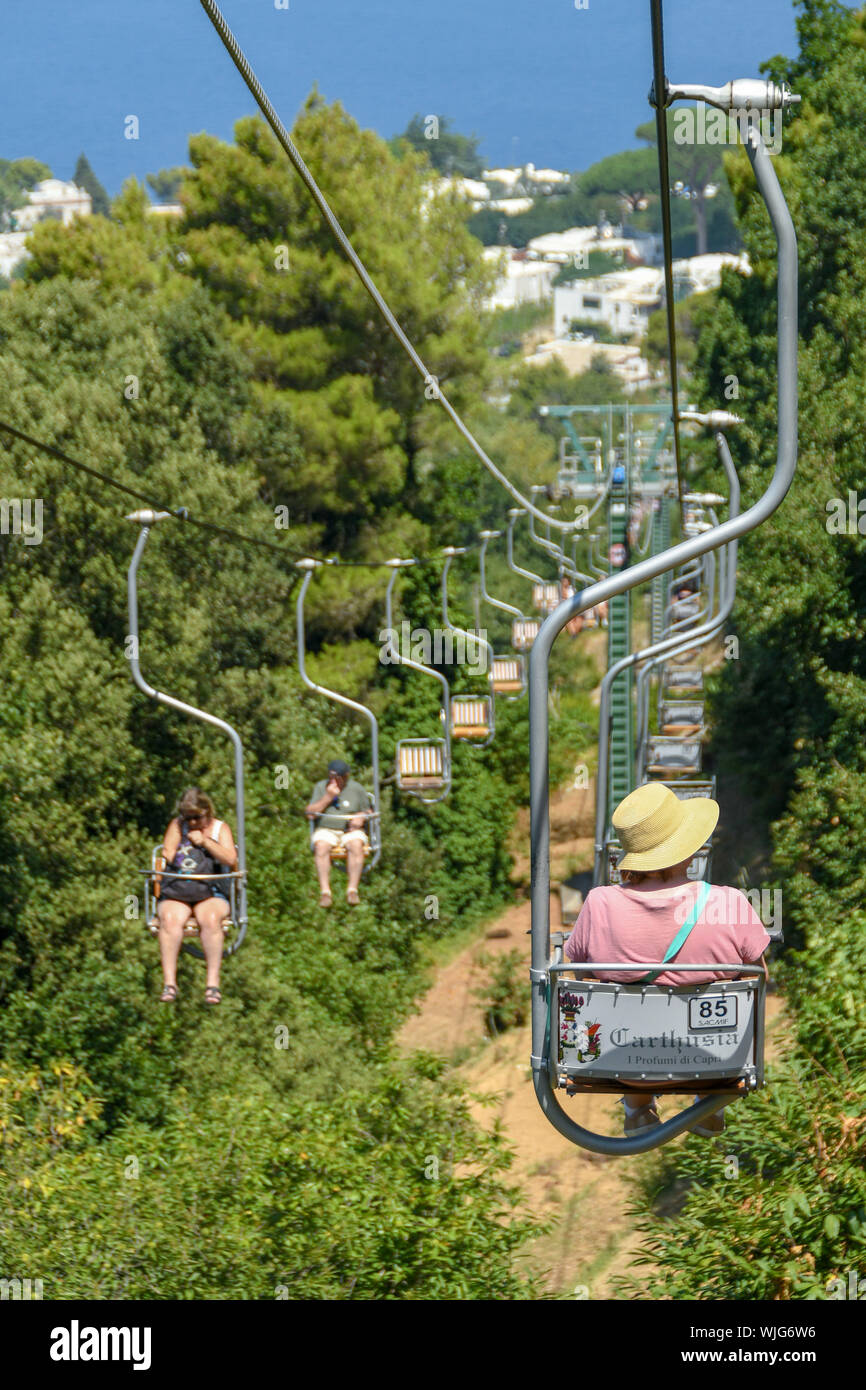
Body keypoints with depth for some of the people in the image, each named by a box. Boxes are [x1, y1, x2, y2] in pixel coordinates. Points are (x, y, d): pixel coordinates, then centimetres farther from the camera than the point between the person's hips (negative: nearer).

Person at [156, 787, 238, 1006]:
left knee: (210, 919, -36)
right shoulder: (177, 826, 16)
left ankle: (213, 982, -34)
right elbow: (166, 857, 8)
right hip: (175, 893, 1)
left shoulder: (220, 828, 13)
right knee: (170, 919, -33)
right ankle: (169, 983, -35)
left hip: (211, 893, -1)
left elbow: (231, 859, -3)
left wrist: (205, 841, -8)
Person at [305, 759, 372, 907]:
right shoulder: (320, 787, 5)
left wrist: (361, 817, -9)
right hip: (326, 830, 0)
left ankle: (352, 890, -35)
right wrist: (328, 797, -12)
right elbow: (310, 814, -3)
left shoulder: (356, 789, 6)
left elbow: (368, 810, 15)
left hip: (351, 831, 0)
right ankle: (325, 891, -38)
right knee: (321, 846, -35)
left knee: (356, 845, -35)